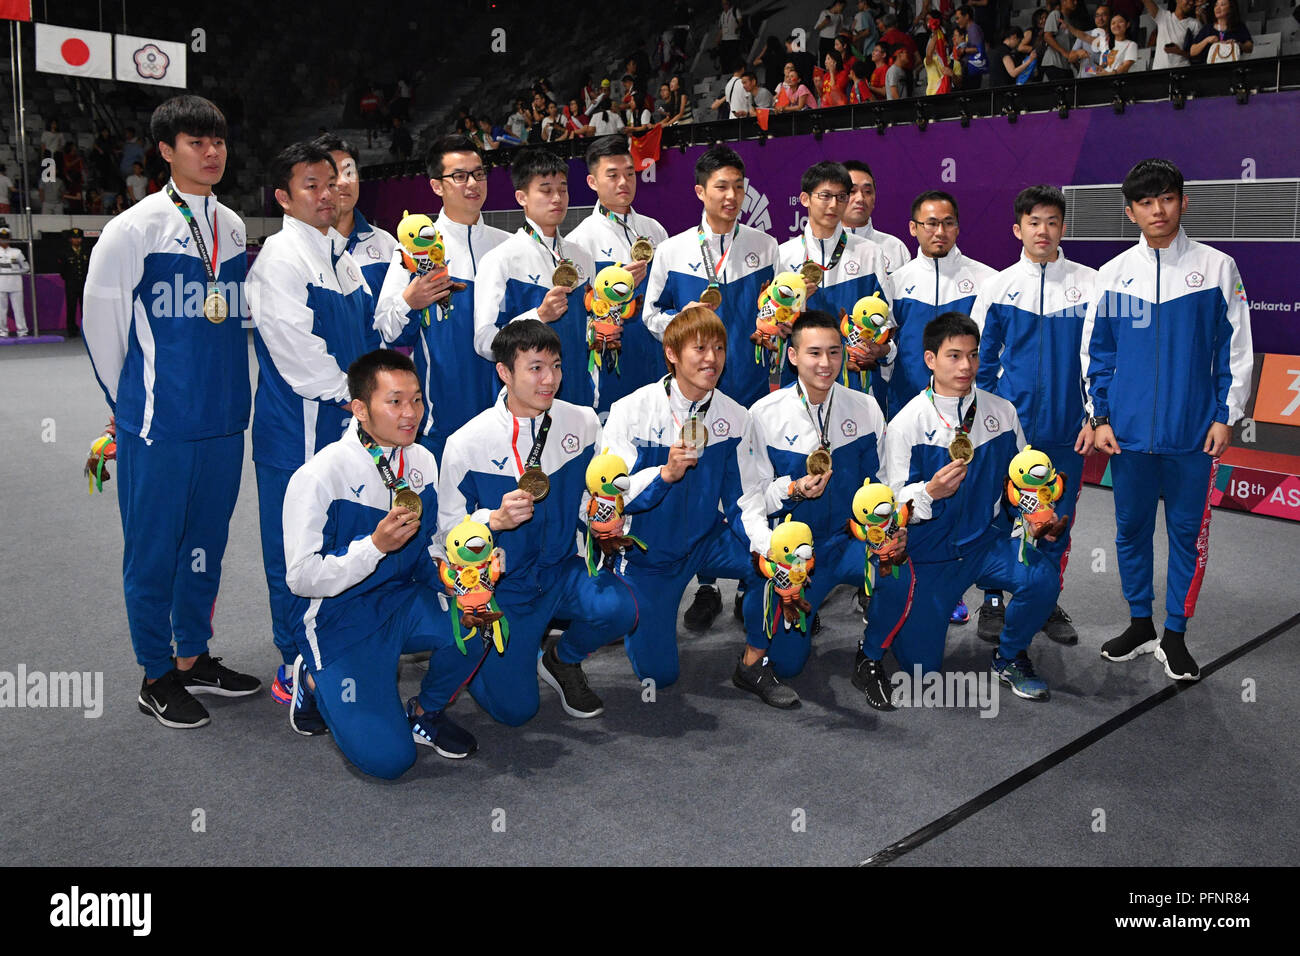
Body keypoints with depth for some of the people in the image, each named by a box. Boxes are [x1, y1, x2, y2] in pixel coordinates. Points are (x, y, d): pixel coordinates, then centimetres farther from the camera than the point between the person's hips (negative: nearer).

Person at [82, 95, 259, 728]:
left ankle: (193, 657, 30)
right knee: (154, 550, 4)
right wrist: (130, 403, 5)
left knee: (205, 543, 14)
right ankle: (156, 678, 18)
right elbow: (100, 321, -1)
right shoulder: (134, 229, -7)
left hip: (223, 421, 5)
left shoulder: (232, 227, 10)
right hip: (159, 425, -5)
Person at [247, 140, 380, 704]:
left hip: (348, 419, 8)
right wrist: (350, 394, -11)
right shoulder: (279, 258, -10)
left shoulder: (340, 254, 16)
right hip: (300, 425, -8)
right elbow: (294, 347, -16)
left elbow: (368, 329, 23)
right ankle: (296, 667, 13)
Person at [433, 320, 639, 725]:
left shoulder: (583, 422, -5)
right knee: (515, 709, -2)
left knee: (618, 609, -29)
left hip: (562, 569, 3)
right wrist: (496, 518, -27)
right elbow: (449, 524, -8)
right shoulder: (467, 444, -15)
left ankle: (563, 660, 8)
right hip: (502, 583, -2)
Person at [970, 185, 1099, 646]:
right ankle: (993, 602, 19)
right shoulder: (997, 287, 3)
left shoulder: (1090, 284, 2)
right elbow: (981, 360, 7)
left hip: (1066, 429, 1)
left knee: (1057, 519, 9)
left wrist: (1095, 417, -1)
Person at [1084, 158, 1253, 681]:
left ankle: (1175, 635, 20)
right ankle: (1140, 625, 26)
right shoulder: (1113, 273, 4)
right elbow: (1096, 352, 8)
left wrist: (1226, 416, -3)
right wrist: (1099, 417, 3)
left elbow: (1235, 348, 2)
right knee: (1131, 528, 10)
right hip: (1129, 432, 2)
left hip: (1194, 433, -1)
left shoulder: (1217, 266, 0)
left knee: (1188, 531, 6)